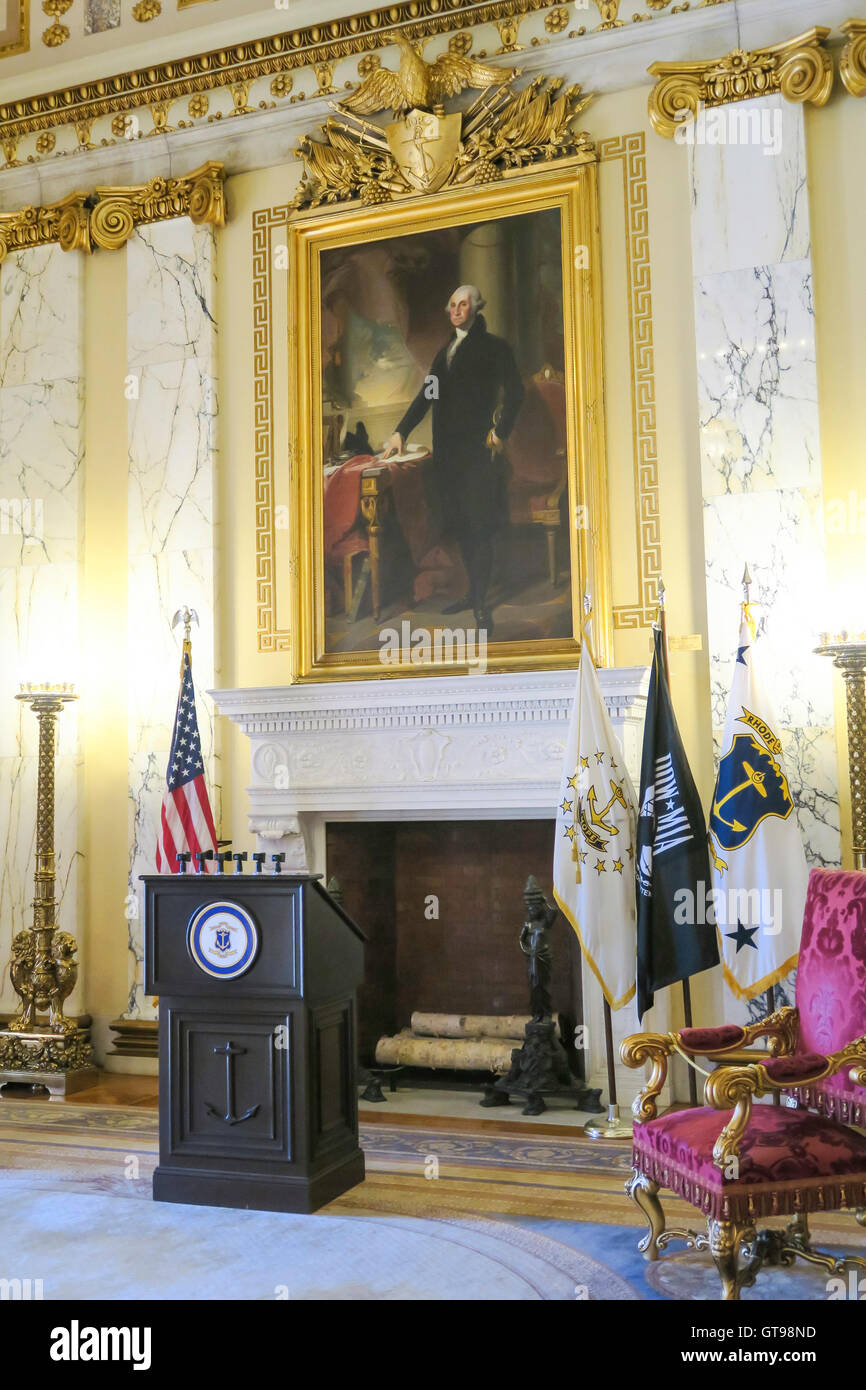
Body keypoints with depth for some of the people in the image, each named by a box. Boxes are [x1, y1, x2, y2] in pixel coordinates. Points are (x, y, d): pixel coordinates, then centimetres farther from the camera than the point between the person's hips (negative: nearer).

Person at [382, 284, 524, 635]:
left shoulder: (493, 346, 1)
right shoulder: (445, 351, 19)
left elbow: (514, 392, -4)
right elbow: (426, 395, 18)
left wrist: (500, 433, -12)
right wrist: (401, 432, 11)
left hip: (478, 446, -6)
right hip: (448, 447, 6)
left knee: (479, 524, -7)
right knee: (460, 523, 9)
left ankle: (481, 603, -3)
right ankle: (474, 592, 19)